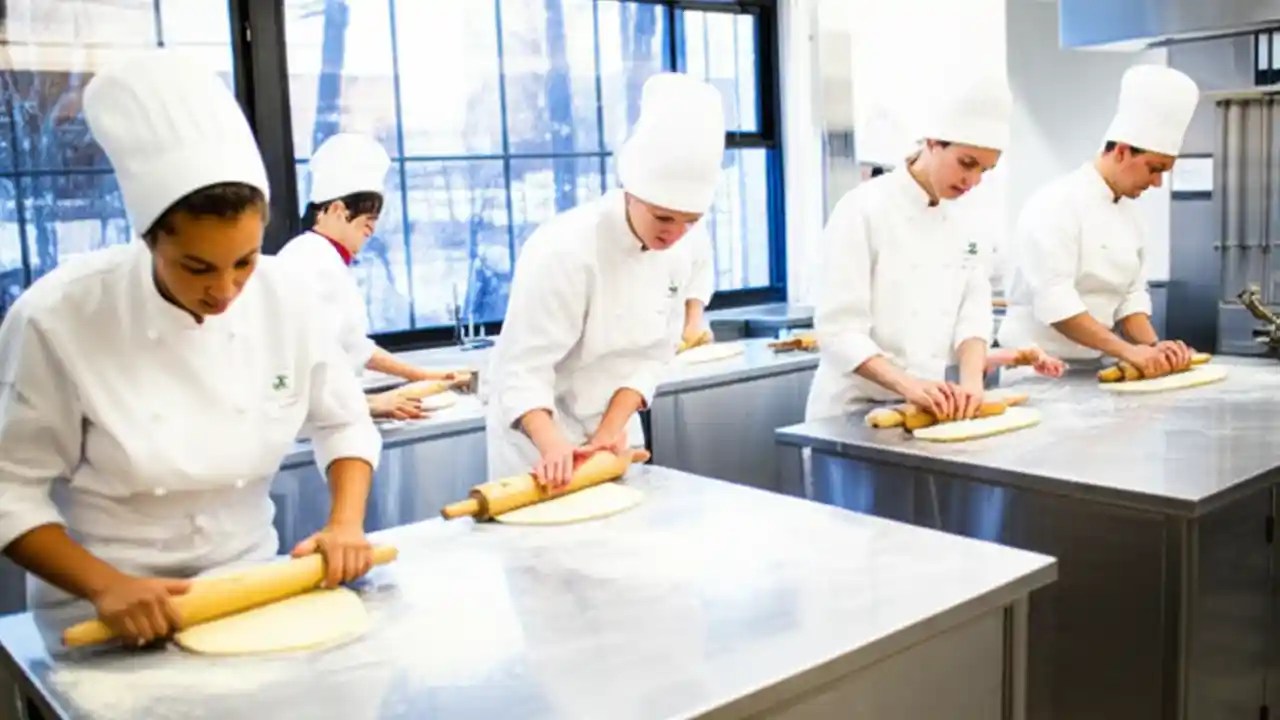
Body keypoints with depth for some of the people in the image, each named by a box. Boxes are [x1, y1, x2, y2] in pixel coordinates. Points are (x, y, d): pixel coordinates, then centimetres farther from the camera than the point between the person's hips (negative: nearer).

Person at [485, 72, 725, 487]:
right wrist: (553, 445, -41)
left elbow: (652, 354, -3)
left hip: (613, 425, 6)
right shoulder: (564, 250, -26)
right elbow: (523, 368, -27)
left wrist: (611, 429, -15)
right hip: (539, 432, -5)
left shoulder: (675, 255, -7)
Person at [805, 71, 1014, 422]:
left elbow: (973, 314, 0)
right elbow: (838, 329, -19)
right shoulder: (864, 209, -13)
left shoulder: (964, 229, 7)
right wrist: (908, 384, -30)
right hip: (855, 407, -5)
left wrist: (971, 380, -18)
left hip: (925, 407, 6)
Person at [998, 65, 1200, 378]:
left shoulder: (1129, 211, 11)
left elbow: (1131, 295, 12)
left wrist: (1154, 348, -4)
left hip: (1091, 366, 7)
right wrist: (1131, 351, -23)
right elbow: (1055, 304, -22)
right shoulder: (1056, 205, -14)